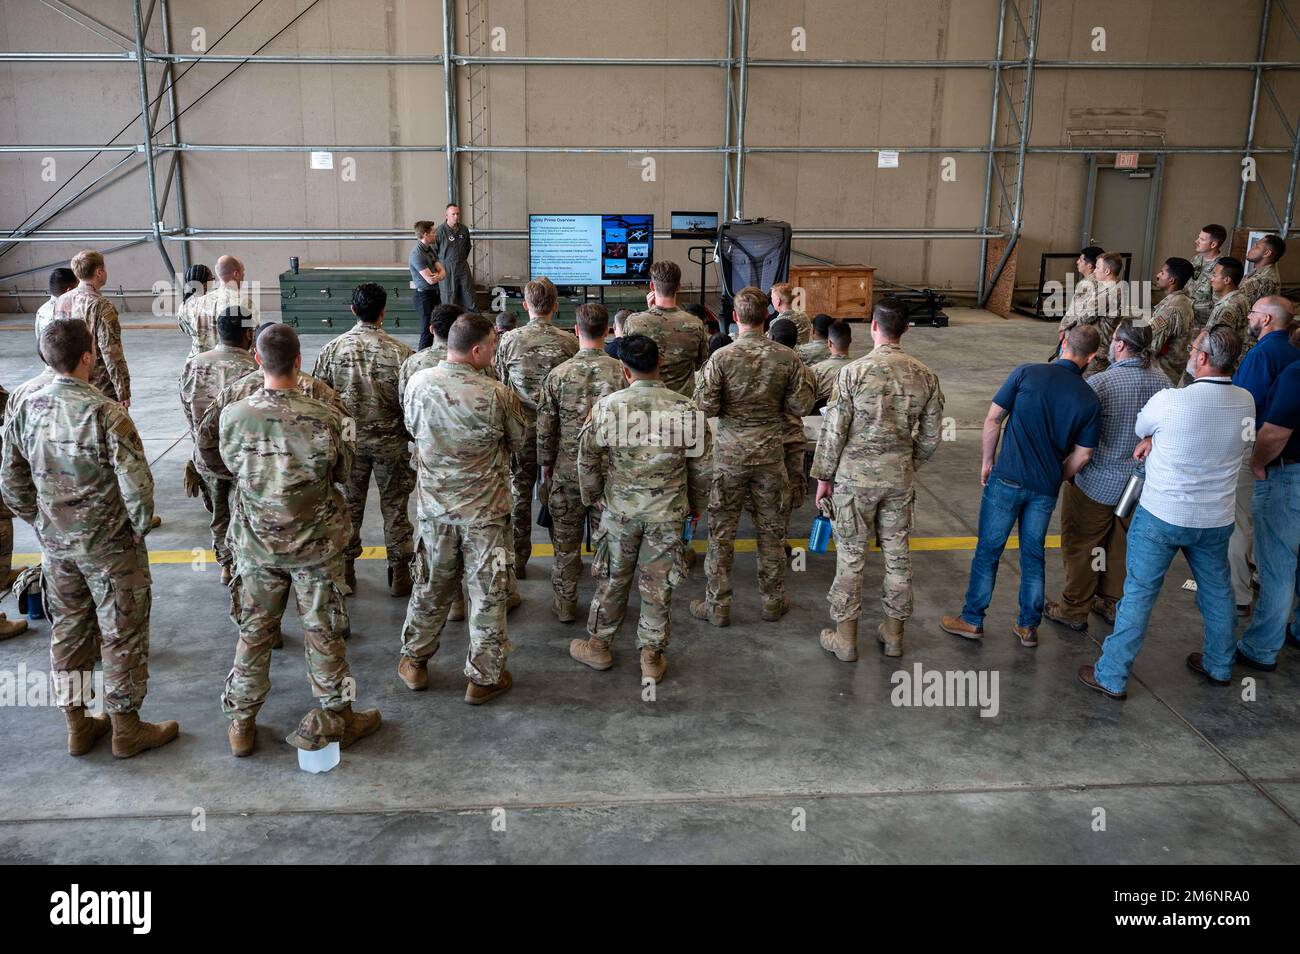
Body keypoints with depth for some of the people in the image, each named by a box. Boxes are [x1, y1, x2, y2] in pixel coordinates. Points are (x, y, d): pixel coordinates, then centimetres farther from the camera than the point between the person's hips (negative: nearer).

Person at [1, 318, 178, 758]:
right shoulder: (105, 413, -22)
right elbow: (137, 485, -23)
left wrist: (43, 524, 15)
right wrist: (139, 527, -6)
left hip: (55, 545, 6)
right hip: (109, 546, -6)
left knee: (68, 632, 18)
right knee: (122, 636, 9)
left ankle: (78, 726, 32)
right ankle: (126, 728, 22)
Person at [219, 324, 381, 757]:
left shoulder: (234, 417, -15)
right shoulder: (323, 418, -20)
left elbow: (232, 466, 3)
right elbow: (343, 472, -4)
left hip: (257, 546, 2)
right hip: (316, 545, -2)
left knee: (253, 632, 17)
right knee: (323, 633, 12)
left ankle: (241, 724, 30)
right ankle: (333, 718, 26)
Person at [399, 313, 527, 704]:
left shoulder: (417, 384, -8)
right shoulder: (496, 395, -21)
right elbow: (521, 443, -4)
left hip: (433, 506, 4)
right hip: (484, 511, -4)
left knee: (431, 586, 21)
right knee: (488, 594, 11)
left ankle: (414, 662, 35)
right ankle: (484, 678, 21)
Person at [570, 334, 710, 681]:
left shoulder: (607, 405, -10)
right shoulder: (686, 408, -8)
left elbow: (587, 459, -2)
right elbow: (700, 466, 0)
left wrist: (593, 496, 15)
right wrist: (696, 506, 15)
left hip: (619, 507, 0)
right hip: (668, 511, 0)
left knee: (613, 577, 16)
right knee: (658, 584, 11)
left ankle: (598, 644, 31)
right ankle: (652, 655, 22)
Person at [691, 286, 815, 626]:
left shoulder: (722, 357, -13)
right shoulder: (786, 358, -6)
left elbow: (706, 407, -14)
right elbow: (801, 406, -3)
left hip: (730, 453, -2)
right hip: (770, 452, 2)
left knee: (721, 529, 8)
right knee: (771, 529, 14)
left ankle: (717, 605, 16)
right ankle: (773, 602, 25)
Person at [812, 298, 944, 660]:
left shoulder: (854, 372, -13)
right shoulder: (925, 376, -1)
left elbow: (834, 430, -11)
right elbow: (931, 436, 4)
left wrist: (824, 476, 0)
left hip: (856, 475, -3)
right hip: (899, 477, 4)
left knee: (851, 555, 6)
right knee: (898, 553, 13)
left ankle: (845, 637, 14)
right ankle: (894, 633, 26)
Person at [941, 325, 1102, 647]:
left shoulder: (1026, 373, -9)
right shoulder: (1090, 400, -2)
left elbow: (993, 419, -7)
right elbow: (1082, 455, 2)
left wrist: (988, 461, 6)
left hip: (1007, 479, -2)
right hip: (1045, 488, 3)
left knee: (988, 550, 9)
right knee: (1033, 554, 17)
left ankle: (972, 620, 19)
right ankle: (1028, 626, 26)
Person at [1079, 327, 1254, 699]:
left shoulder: (1170, 400, -22)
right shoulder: (1245, 402, -5)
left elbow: (1140, 428, -2)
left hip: (1162, 517, -5)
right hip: (1216, 519, 5)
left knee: (1138, 594, 4)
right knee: (1217, 591, 22)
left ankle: (1112, 676, 11)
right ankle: (1219, 666, 41)